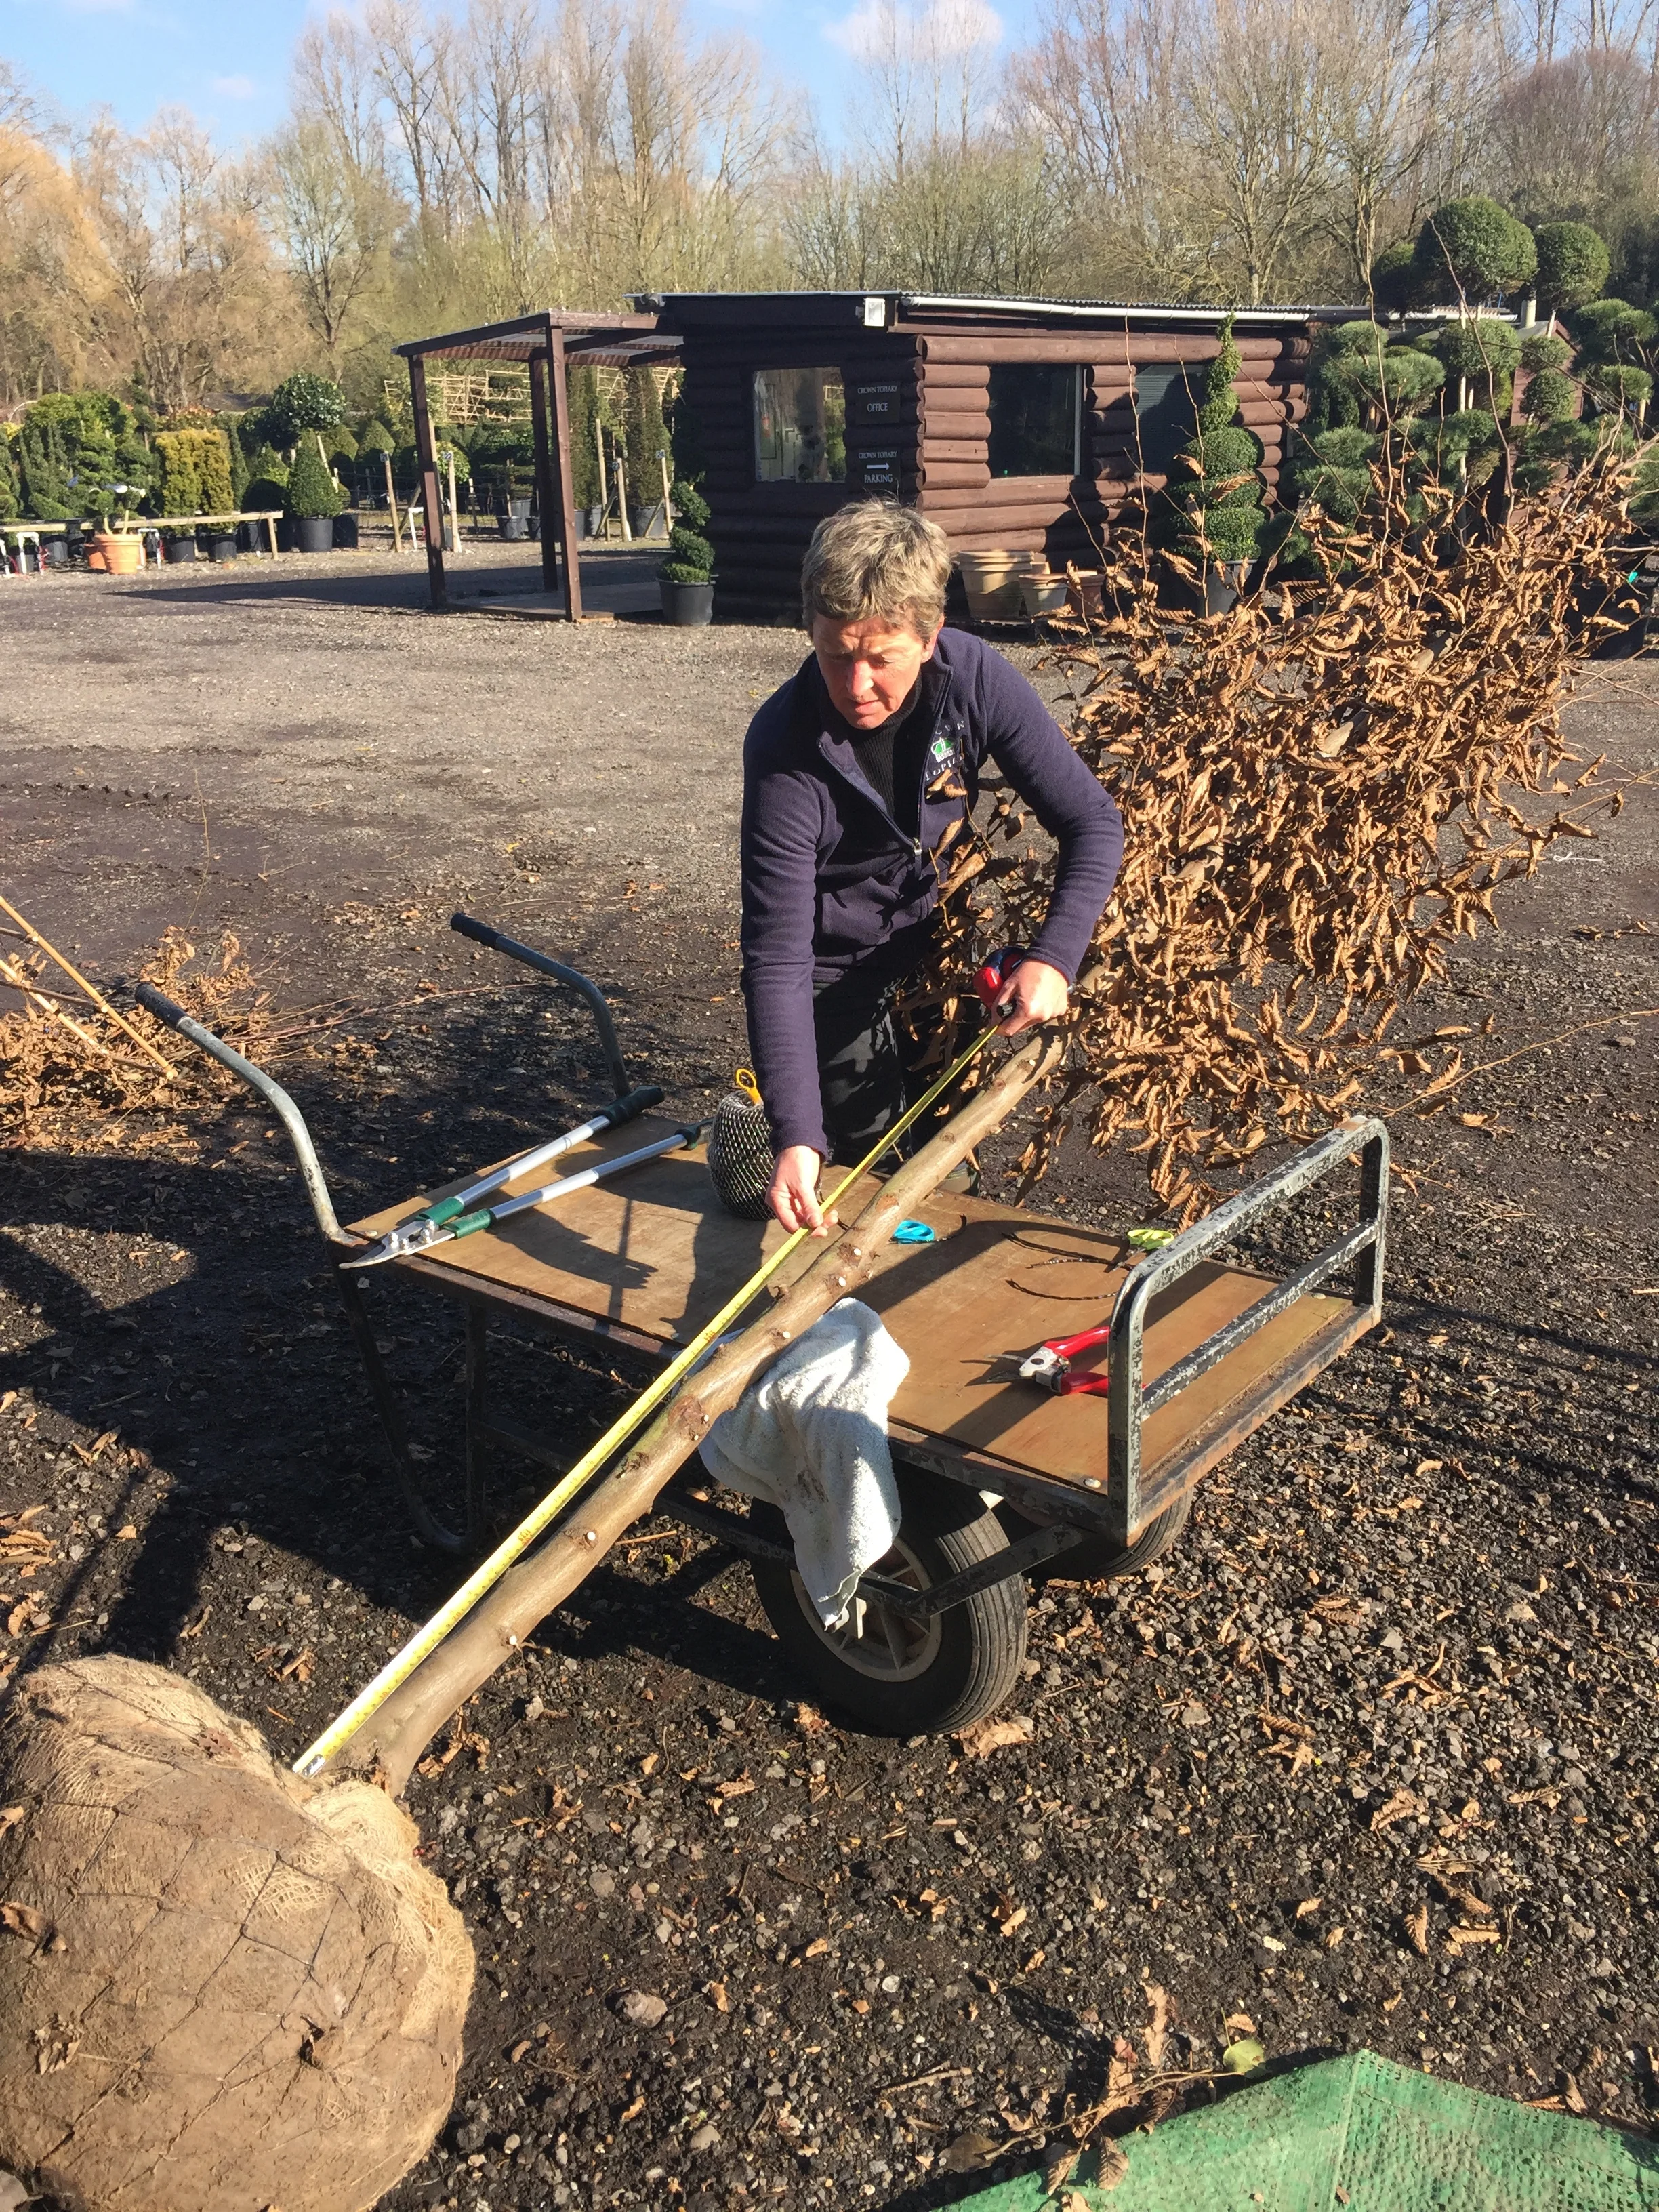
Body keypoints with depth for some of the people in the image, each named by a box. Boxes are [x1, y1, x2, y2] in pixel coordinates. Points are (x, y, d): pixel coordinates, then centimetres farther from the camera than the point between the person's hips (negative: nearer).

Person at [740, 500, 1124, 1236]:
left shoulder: (976, 677, -24)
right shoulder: (785, 750, -33)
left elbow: (1093, 824, -19)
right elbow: (777, 958, -35)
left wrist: (1054, 957, -37)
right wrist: (794, 1136, -44)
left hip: (934, 925, 3)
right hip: (837, 965, -3)